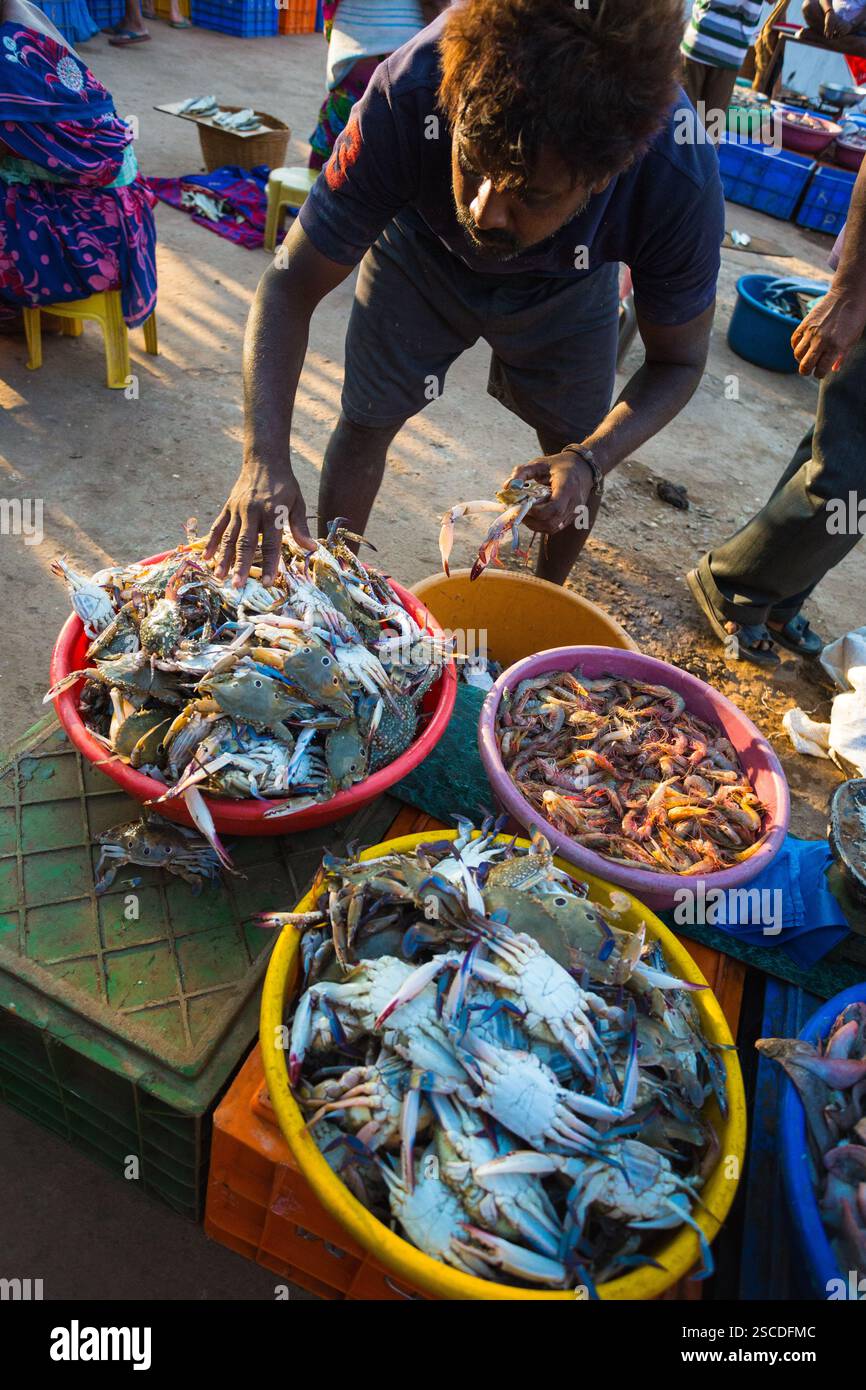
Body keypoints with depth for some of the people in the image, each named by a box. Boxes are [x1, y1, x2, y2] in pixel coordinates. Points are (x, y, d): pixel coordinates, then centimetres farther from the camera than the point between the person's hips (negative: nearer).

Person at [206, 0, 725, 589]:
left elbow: (679, 359, -22)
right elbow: (291, 286, -32)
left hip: (567, 282, 1)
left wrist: (588, 461, -41)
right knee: (367, 421, -1)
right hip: (425, 247, 0)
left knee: (576, 447, 4)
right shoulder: (408, 97, -41)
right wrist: (266, 456, -47)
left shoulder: (682, 182, -39)